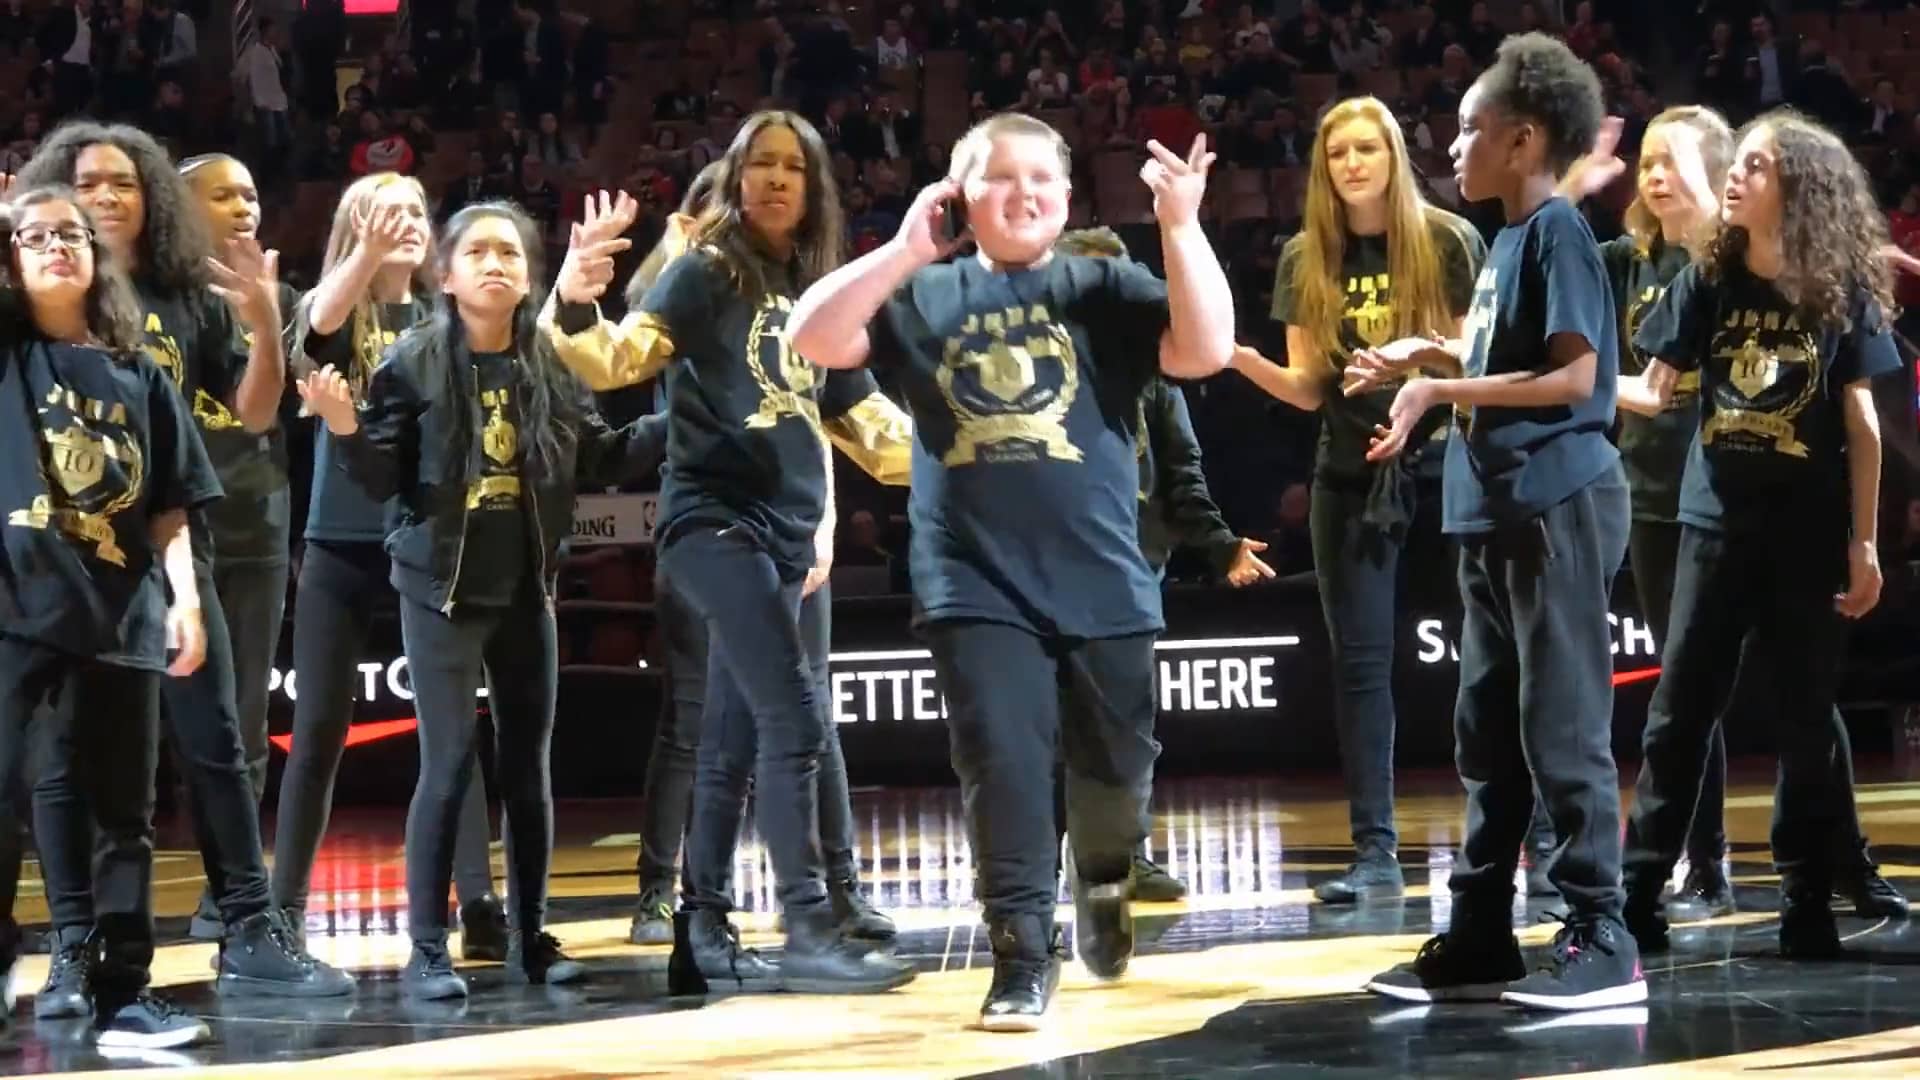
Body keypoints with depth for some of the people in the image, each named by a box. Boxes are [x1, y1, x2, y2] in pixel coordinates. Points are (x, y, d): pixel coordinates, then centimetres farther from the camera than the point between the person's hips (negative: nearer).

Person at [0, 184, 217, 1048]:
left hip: (122, 612, 3)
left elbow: (169, 507, 13)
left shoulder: (139, 374, 12)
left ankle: (124, 998, 10)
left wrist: (185, 596, 1)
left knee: (124, 813, 6)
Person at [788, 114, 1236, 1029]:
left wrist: (1180, 228, -19)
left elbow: (1206, 350, -10)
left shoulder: (1105, 290, 3)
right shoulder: (925, 298, 7)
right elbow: (813, 337, -3)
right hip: (977, 585, 0)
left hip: (1102, 579, 0)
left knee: (1114, 767, 11)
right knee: (1003, 768, -6)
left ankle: (1103, 888, 40)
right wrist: (903, 253, -12)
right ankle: (1023, 956, 2)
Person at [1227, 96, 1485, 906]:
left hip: (1445, 461, -3)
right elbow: (1307, 389, 3)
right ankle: (1375, 852, 5)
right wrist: (1239, 358, -14)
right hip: (1350, 475, 3)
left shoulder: (1449, 242, -3)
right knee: (1359, 662, 2)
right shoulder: (1307, 260, 4)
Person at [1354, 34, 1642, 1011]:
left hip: (1558, 505, -10)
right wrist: (1432, 357, 12)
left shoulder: (1558, 231, -10)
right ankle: (1481, 938, 16)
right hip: (1497, 511, 10)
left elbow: (1575, 376, -18)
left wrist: (1443, 389, -17)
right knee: (1487, 731, 11)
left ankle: (1602, 942, -3)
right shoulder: (1507, 240, 16)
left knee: (1562, 728, -7)